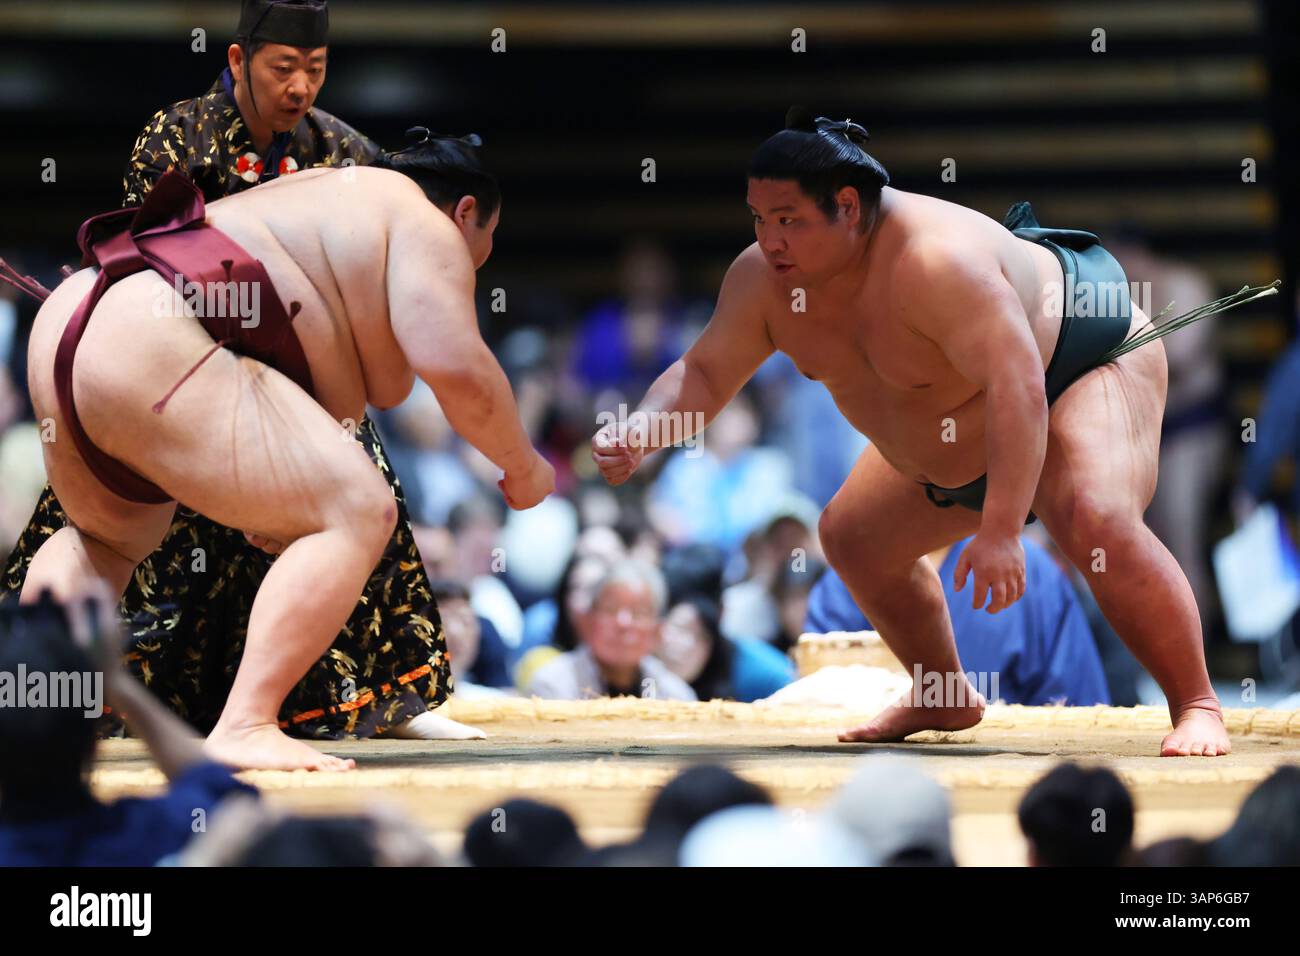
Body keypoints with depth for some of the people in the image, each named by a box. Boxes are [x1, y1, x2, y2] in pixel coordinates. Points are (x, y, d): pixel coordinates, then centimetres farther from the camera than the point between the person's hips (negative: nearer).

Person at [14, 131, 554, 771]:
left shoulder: (342, 198, 32)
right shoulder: (427, 230, 4)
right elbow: (457, 369, -9)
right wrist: (522, 467, 4)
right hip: (153, 353, -10)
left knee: (111, 537, 36)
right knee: (359, 516, -12)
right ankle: (245, 728, -20)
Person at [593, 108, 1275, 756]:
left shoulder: (936, 261, -39)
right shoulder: (764, 279, -14)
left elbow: (1016, 384, -45)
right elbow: (704, 373, -6)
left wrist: (1000, 531, -50)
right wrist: (639, 432, -28)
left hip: (1088, 365, -9)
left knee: (1097, 524, -34)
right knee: (853, 538, 14)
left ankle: (1196, 705, -23)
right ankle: (947, 700, 33)